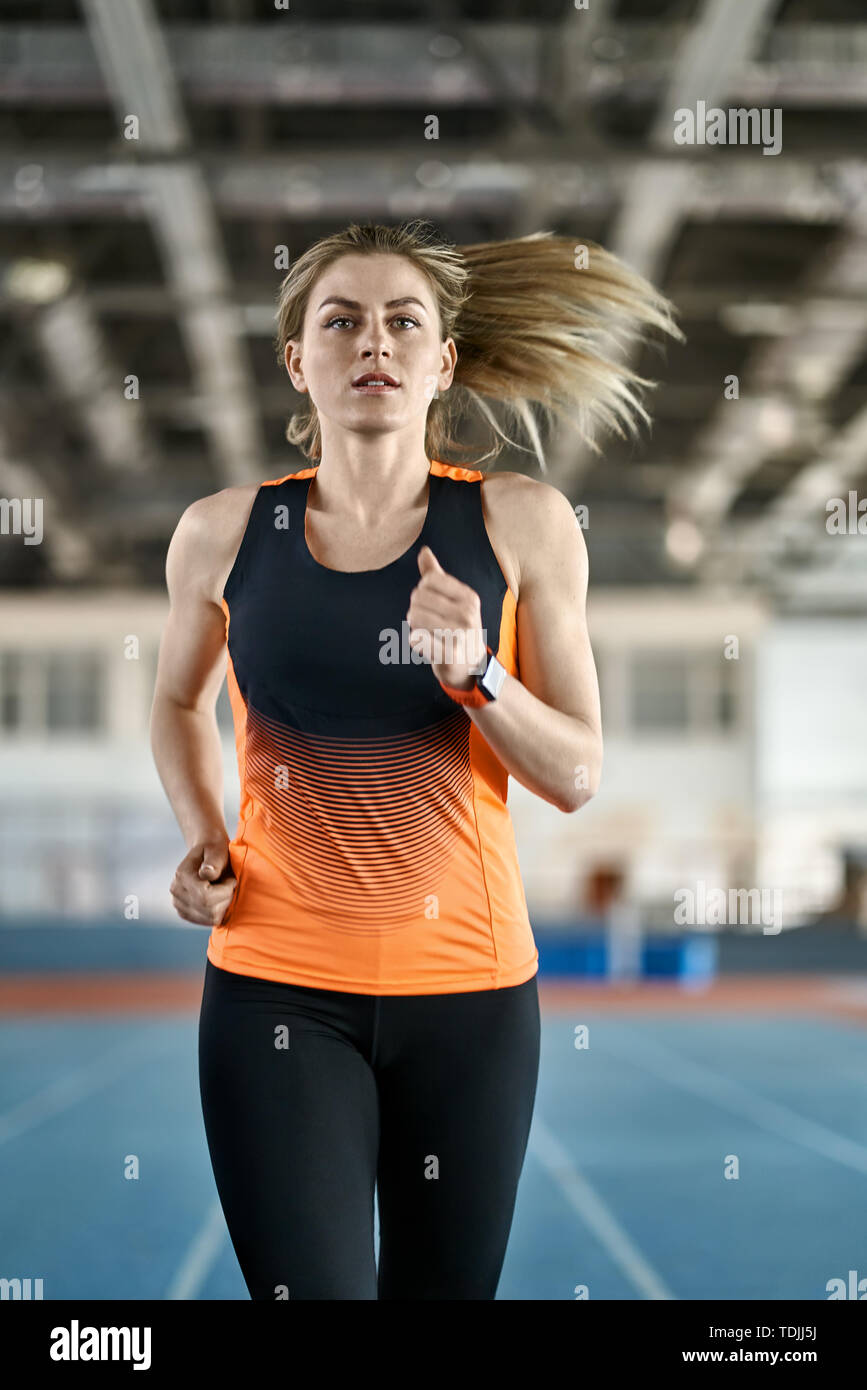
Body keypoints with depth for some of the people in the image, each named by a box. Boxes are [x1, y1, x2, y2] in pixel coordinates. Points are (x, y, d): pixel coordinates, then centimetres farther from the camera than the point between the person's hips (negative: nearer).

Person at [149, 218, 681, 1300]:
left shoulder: (520, 523, -3)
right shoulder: (225, 533, -1)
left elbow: (576, 776, -1)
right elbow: (179, 701, 19)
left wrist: (473, 673, -18)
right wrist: (202, 841, 3)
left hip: (470, 982, 1)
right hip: (278, 986, -1)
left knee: (445, 1286, 13)